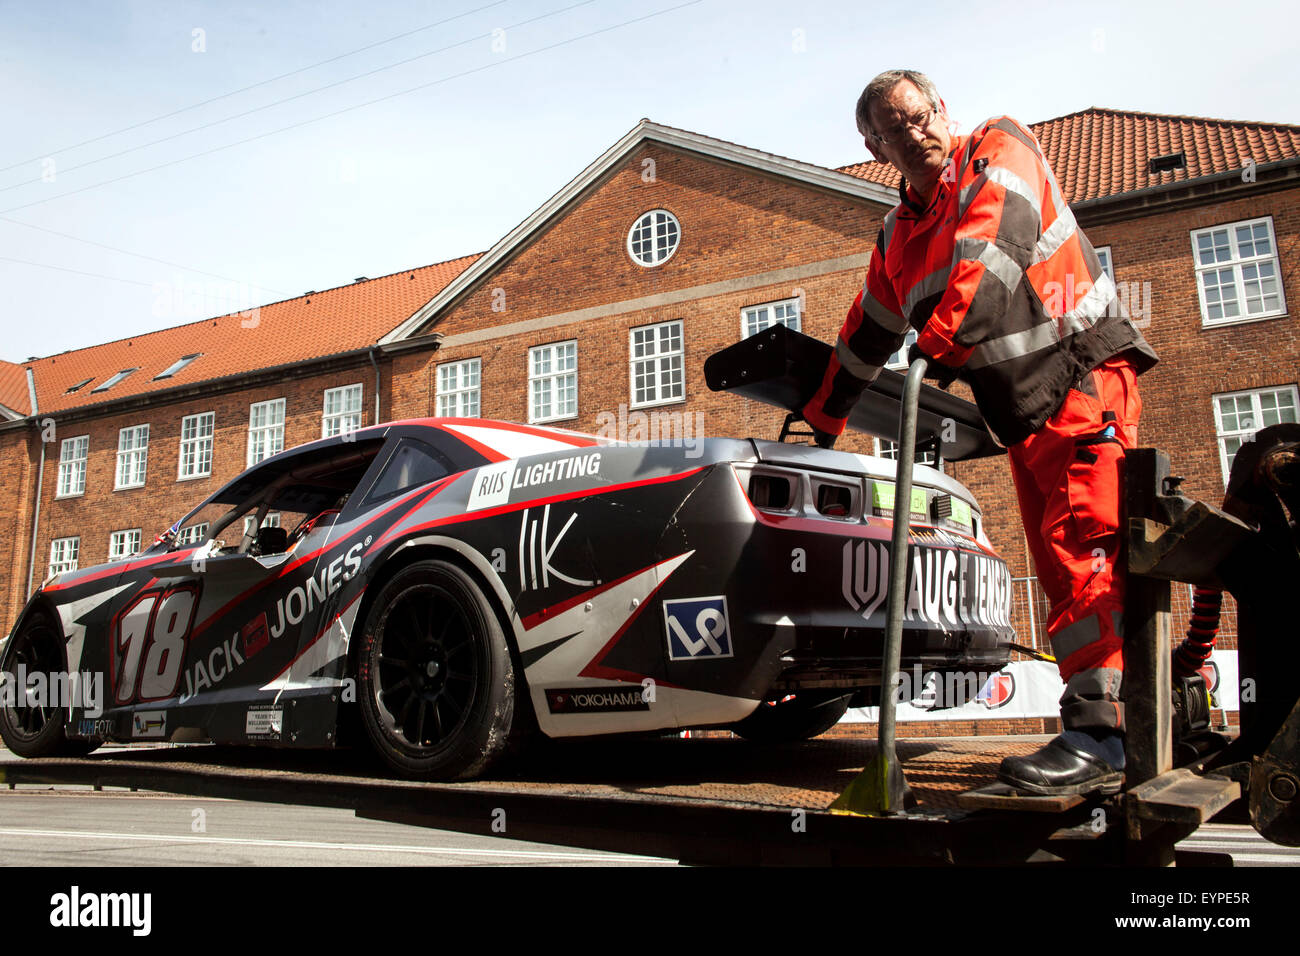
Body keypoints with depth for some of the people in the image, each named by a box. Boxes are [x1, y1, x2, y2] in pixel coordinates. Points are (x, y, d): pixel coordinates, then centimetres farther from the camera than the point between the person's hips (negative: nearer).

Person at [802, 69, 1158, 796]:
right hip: (1022, 415, 7)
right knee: (1063, 568, 1)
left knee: (1083, 545, -18)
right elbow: (867, 335, 24)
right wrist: (821, 420, 29)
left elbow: (995, 239, -21)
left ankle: (1099, 731, -20)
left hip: (1085, 376, -6)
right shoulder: (898, 237, 16)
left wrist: (942, 335, -28)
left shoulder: (998, 147, -1)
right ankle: (1130, 727, 6)